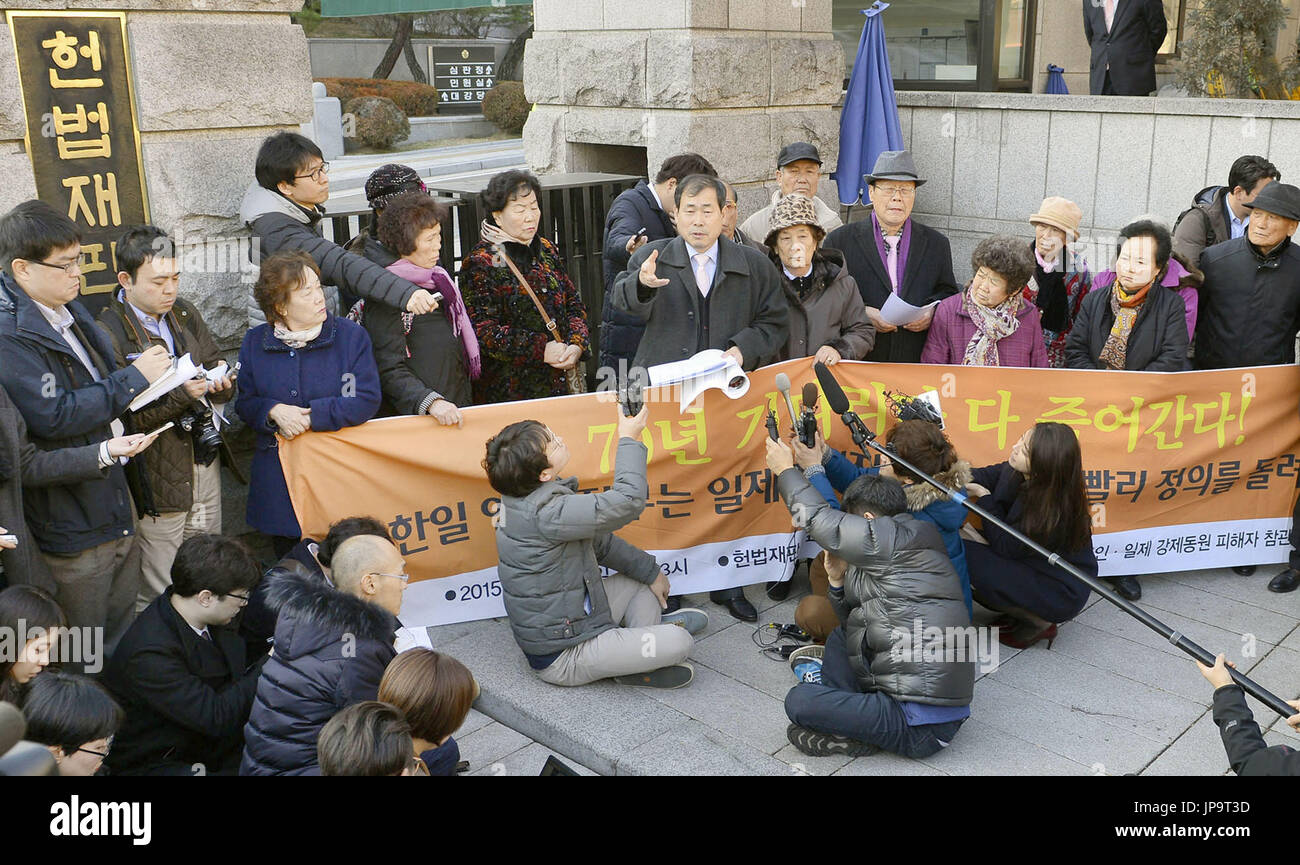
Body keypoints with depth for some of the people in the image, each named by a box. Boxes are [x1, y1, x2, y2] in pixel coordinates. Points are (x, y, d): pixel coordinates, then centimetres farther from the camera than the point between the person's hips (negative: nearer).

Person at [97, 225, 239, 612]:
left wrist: (220, 384, -7)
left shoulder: (184, 313, 8)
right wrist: (182, 395, -28)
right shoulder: (108, 334, -15)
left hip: (206, 461, 7)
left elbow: (215, 362, 17)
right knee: (157, 598, 4)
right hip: (158, 476, -7)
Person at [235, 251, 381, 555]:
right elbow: (244, 402, 7)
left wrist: (310, 416, -15)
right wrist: (274, 412, -15)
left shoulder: (351, 335, -4)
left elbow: (366, 401, -11)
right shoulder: (255, 342, 5)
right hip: (278, 479, 2)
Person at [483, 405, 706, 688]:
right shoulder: (546, 513, -31)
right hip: (560, 658, -10)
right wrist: (629, 439, -18)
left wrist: (650, 570, 10)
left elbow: (598, 540, 10)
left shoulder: (526, 498, 1)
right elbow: (628, 501, -32)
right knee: (678, 642, -16)